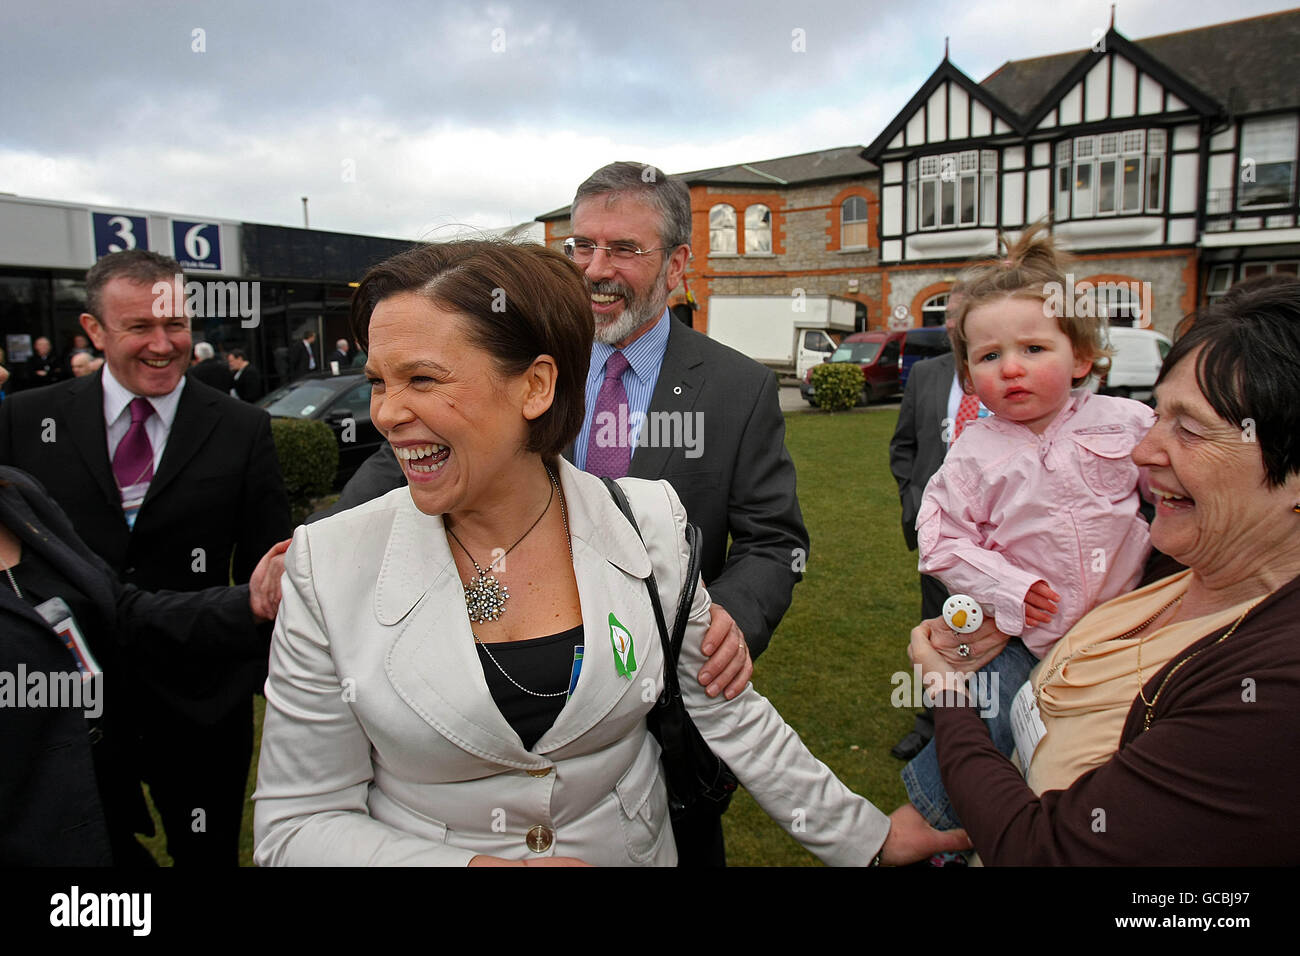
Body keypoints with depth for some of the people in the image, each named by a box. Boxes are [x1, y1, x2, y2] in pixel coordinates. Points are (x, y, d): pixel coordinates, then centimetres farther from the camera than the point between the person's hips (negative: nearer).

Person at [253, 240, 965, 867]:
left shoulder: (650, 524, -15)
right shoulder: (330, 564, -17)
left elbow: (730, 716, -3)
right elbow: (299, 820, -12)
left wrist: (868, 837, 1)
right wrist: (480, 865, -24)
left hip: (632, 848, 1)